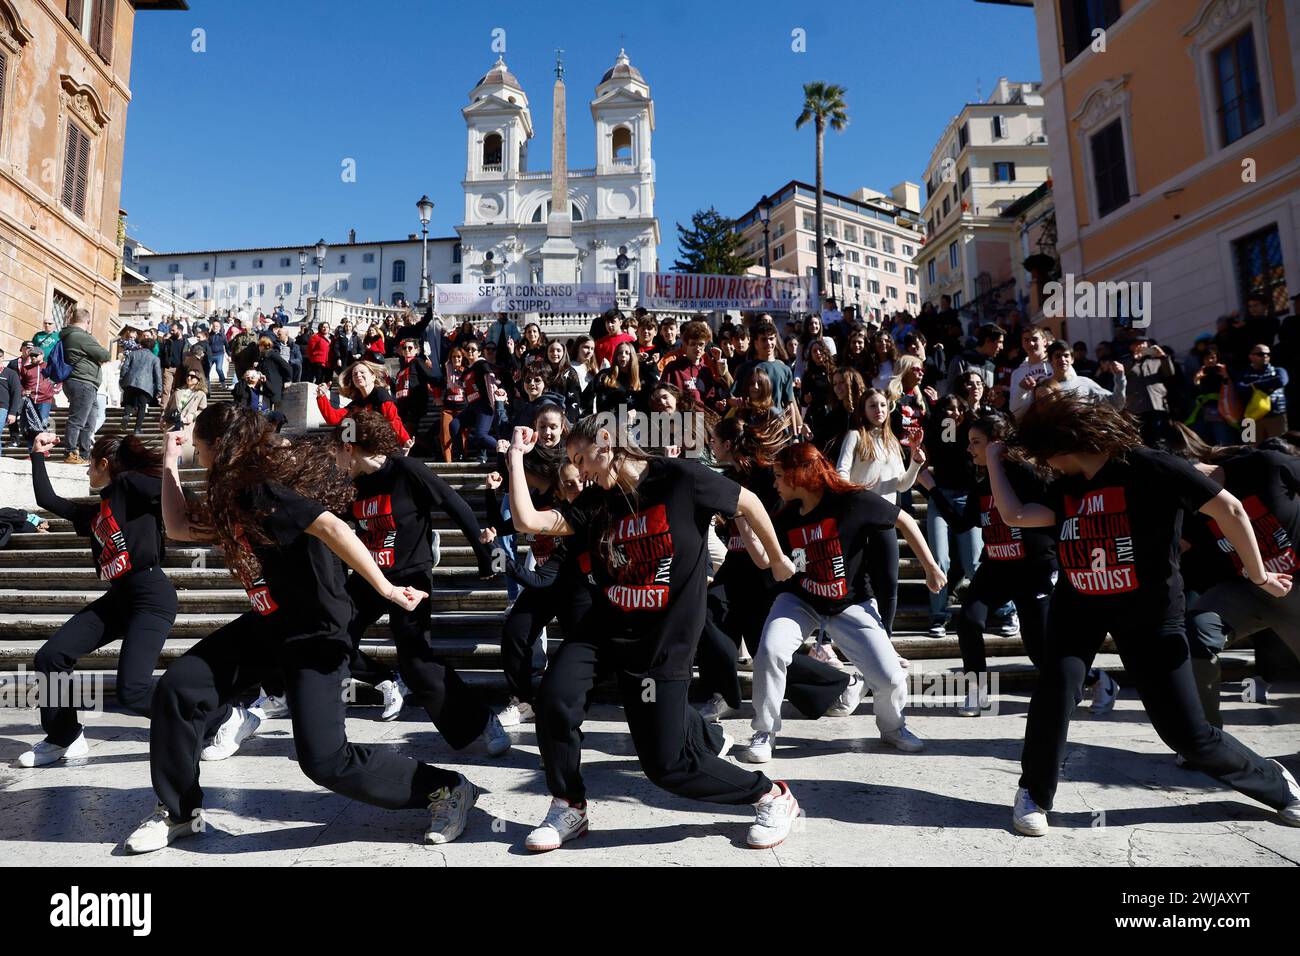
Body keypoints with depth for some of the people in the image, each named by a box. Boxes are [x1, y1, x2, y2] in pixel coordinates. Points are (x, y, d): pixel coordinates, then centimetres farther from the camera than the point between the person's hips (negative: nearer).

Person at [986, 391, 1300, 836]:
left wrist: (1258, 576, -5)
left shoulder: (1149, 467, -15)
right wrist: (994, 459, -1)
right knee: (1056, 688, -18)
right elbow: (1015, 515, -6)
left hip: (1150, 610, -3)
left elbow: (1228, 509, -12)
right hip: (1079, 603, 4)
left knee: (1186, 730, 2)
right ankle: (1034, 794, 3)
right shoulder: (1065, 488, 3)